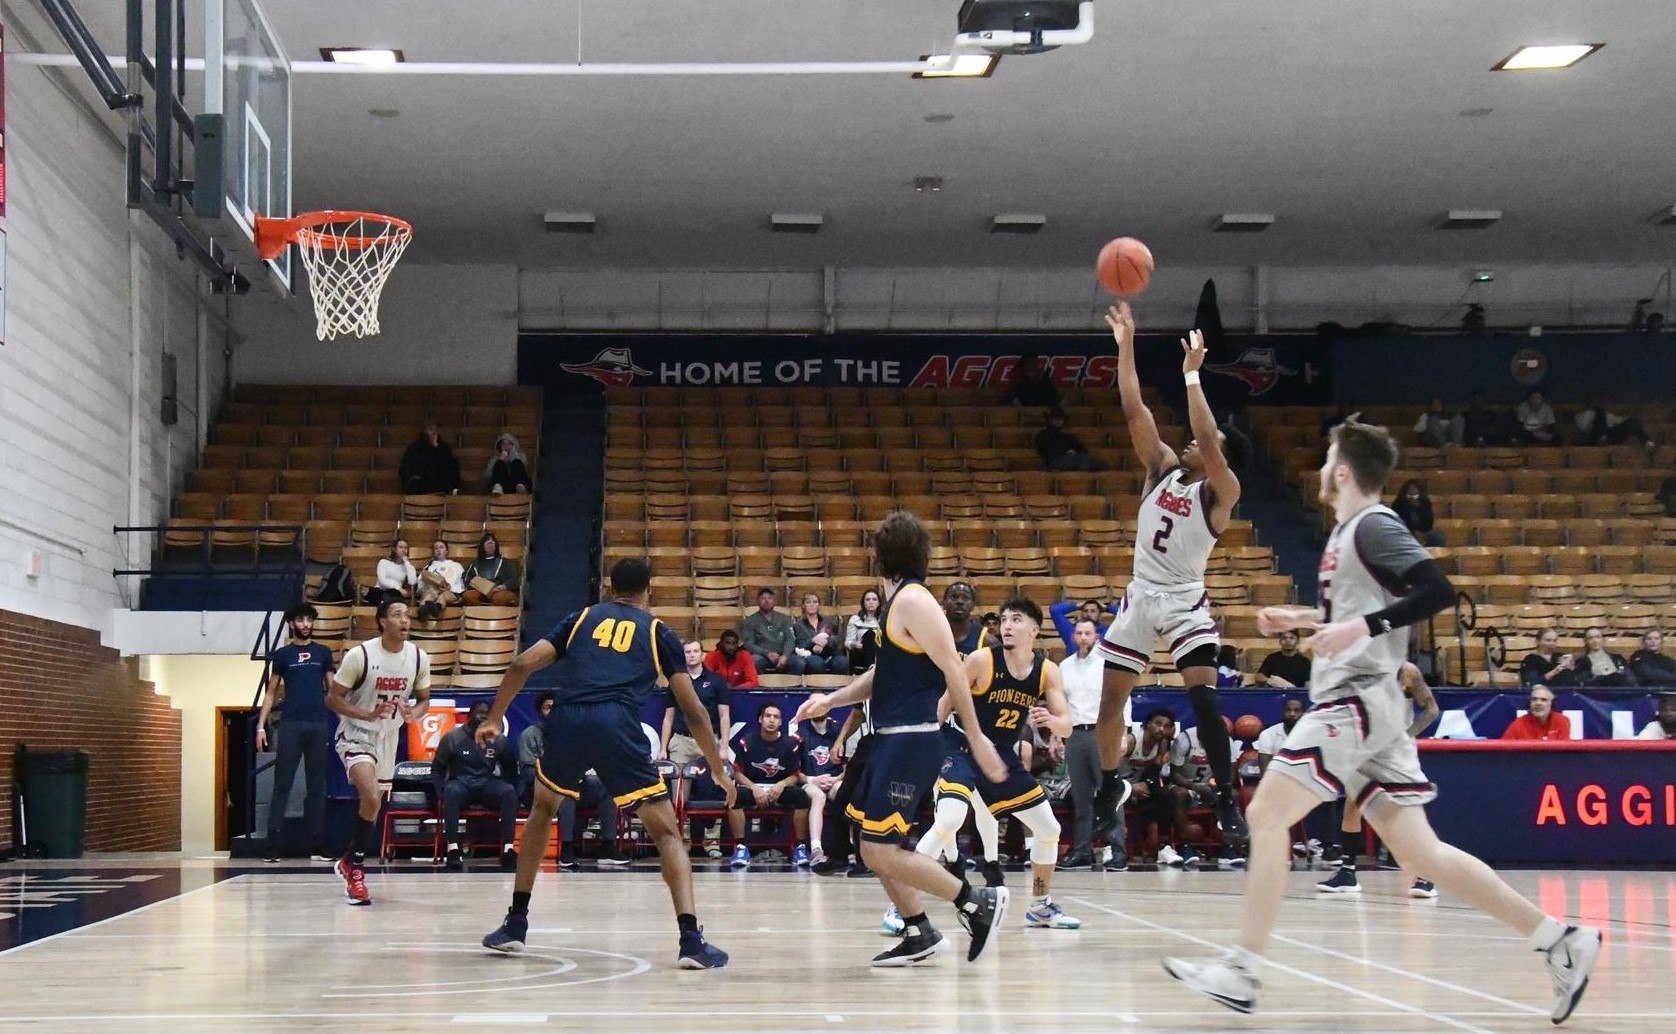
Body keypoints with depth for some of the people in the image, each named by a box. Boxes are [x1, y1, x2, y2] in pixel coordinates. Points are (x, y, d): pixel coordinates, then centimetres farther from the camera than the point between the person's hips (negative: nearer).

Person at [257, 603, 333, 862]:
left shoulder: (323, 652, 11)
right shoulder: (282, 655, 8)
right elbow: (271, 692, 10)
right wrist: (261, 726, 1)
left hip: (319, 726, 1)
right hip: (290, 725, -1)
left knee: (317, 787, 4)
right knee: (282, 786, -2)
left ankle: (318, 844, 7)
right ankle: (274, 844, -2)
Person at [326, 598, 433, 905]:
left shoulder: (419, 658, -5)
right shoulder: (360, 655, -18)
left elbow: (423, 699, 8)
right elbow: (332, 698, -12)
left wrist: (414, 714, -15)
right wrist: (368, 714, -26)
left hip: (389, 736, 6)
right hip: (356, 734, -6)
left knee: (374, 804, 14)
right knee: (372, 797, -26)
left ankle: (351, 863, 35)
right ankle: (355, 865, -8)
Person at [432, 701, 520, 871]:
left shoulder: (499, 740, 4)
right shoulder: (453, 737, -1)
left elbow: (511, 769, 16)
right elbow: (436, 769, 3)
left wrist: (511, 791, 0)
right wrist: (441, 793, -13)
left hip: (487, 783, 2)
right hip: (460, 783, -2)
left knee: (509, 792, -30)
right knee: (451, 791, -38)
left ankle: (508, 848, -34)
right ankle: (453, 849, -42)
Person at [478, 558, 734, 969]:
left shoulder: (582, 617, 25)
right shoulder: (658, 631, 21)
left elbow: (522, 665, 15)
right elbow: (693, 711, 16)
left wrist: (493, 718, 27)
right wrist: (720, 772, 23)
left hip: (566, 720, 2)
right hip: (618, 725, -2)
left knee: (542, 809, 30)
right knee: (666, 831, 8)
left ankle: (516, 923, 30)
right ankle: (691, 938, -8)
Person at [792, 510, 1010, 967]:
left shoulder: (913, 600, -14)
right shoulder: (898, 600, 15)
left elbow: (953, 670, -18)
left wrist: (976, 738, -19)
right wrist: (831, 700, 16)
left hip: (912, 741, -10)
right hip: (892, 741, 10)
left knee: (882, 853, -10)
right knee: (875, 849, 14)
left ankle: (978, 903, -2)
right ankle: (920, 935, 22)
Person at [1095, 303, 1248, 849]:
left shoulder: (1220, 491, -8)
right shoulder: (1163, 468, 7)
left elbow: (1210, 444, -27)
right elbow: (1135, 410, -1)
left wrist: (1192, 375, -27)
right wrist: (1125, 346, -8)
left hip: (1185, 600, -6)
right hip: (1140, 595, 6)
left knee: (1204, 696, -20)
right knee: (1111, 698, 9)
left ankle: (1227, 802, -18)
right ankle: (1107, 795, 23)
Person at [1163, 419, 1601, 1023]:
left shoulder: (1373, 527, -9)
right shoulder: (1351, 532, 20)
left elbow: (1438, 591, -21)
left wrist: (1362, 626, -26)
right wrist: (1302, 619, 29)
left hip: (1357, 701, -10)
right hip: (1356, 705, 10)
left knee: (1266, 815, -9)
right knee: (1418, 850, 6)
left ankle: (1242, 973, -8)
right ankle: (1559, 940, 6)